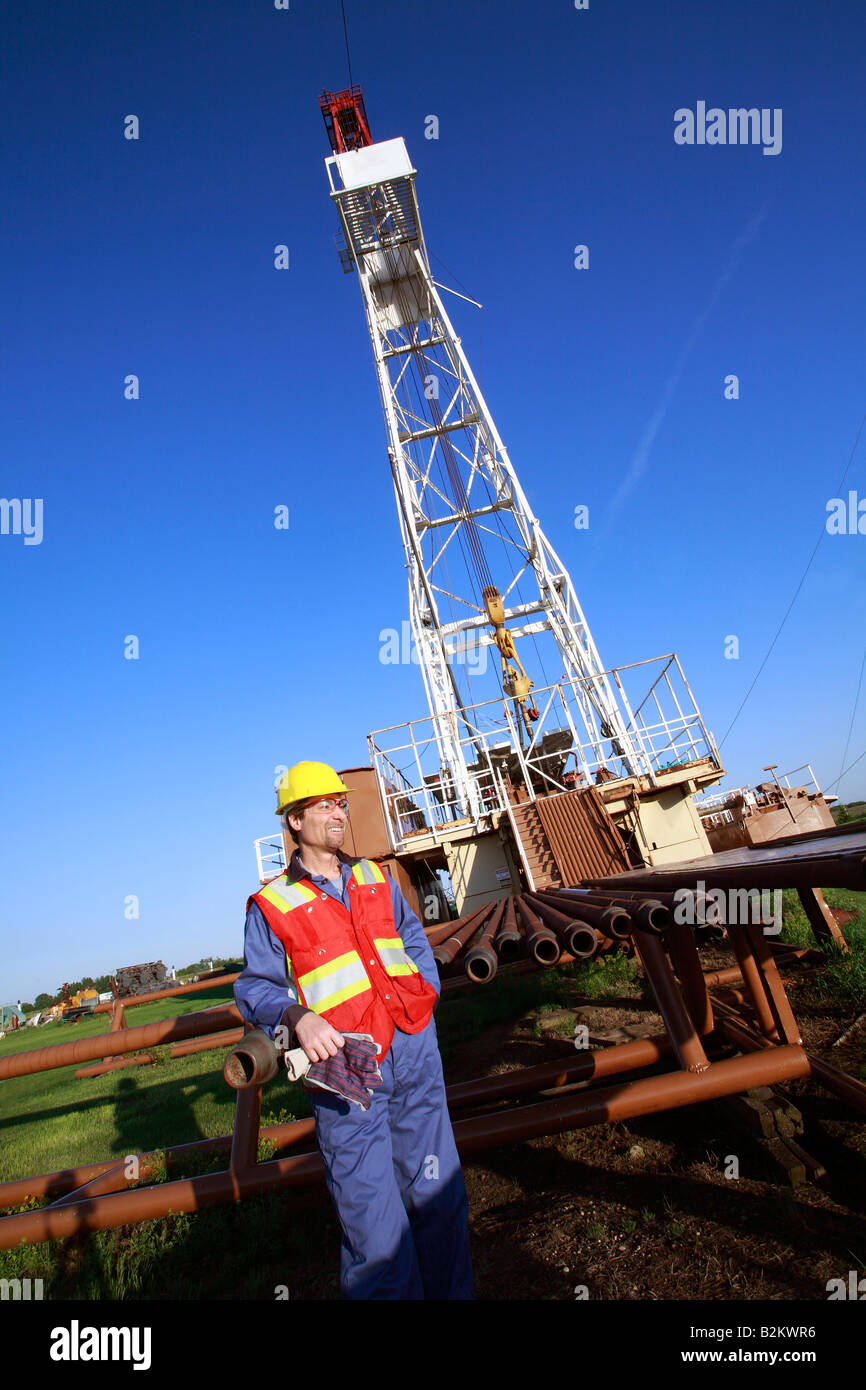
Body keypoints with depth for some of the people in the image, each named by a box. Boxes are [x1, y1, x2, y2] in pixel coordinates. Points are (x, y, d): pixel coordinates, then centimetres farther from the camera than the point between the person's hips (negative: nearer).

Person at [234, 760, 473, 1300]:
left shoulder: (375, 879, 13)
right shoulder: (272, 905, -2)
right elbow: (256, 986, -3)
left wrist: (426, 990, 6)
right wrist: (298, 1017, -21)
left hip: (414, 1047, 5)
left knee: (438, 1191, 16)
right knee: (372, 1216, 3)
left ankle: (452, 1290, 35)